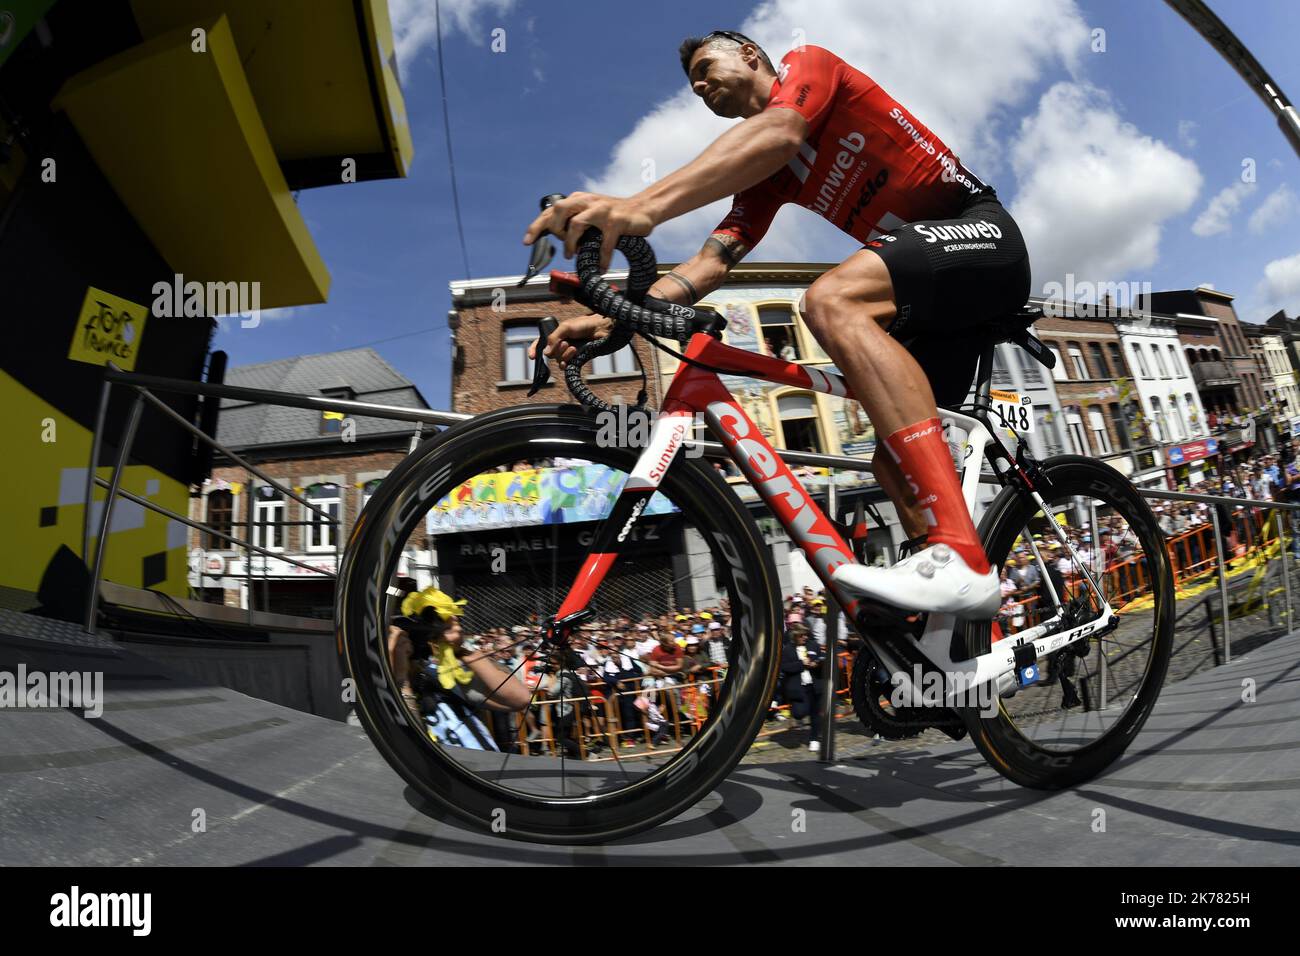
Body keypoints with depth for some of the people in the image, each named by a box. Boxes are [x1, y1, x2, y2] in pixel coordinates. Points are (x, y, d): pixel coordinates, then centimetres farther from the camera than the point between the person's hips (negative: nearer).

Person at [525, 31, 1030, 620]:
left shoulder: (806, 62, -1)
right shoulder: (766, 180, 18)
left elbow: (776, 134, -25)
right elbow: (714, 258, 4)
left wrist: (643, 206, -41)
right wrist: (614, 315, -13)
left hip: (980, 229, -9)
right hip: (934, 290, 9)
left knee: (830, 299, -34)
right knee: (894, 461, 0)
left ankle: (959, 561, -43)